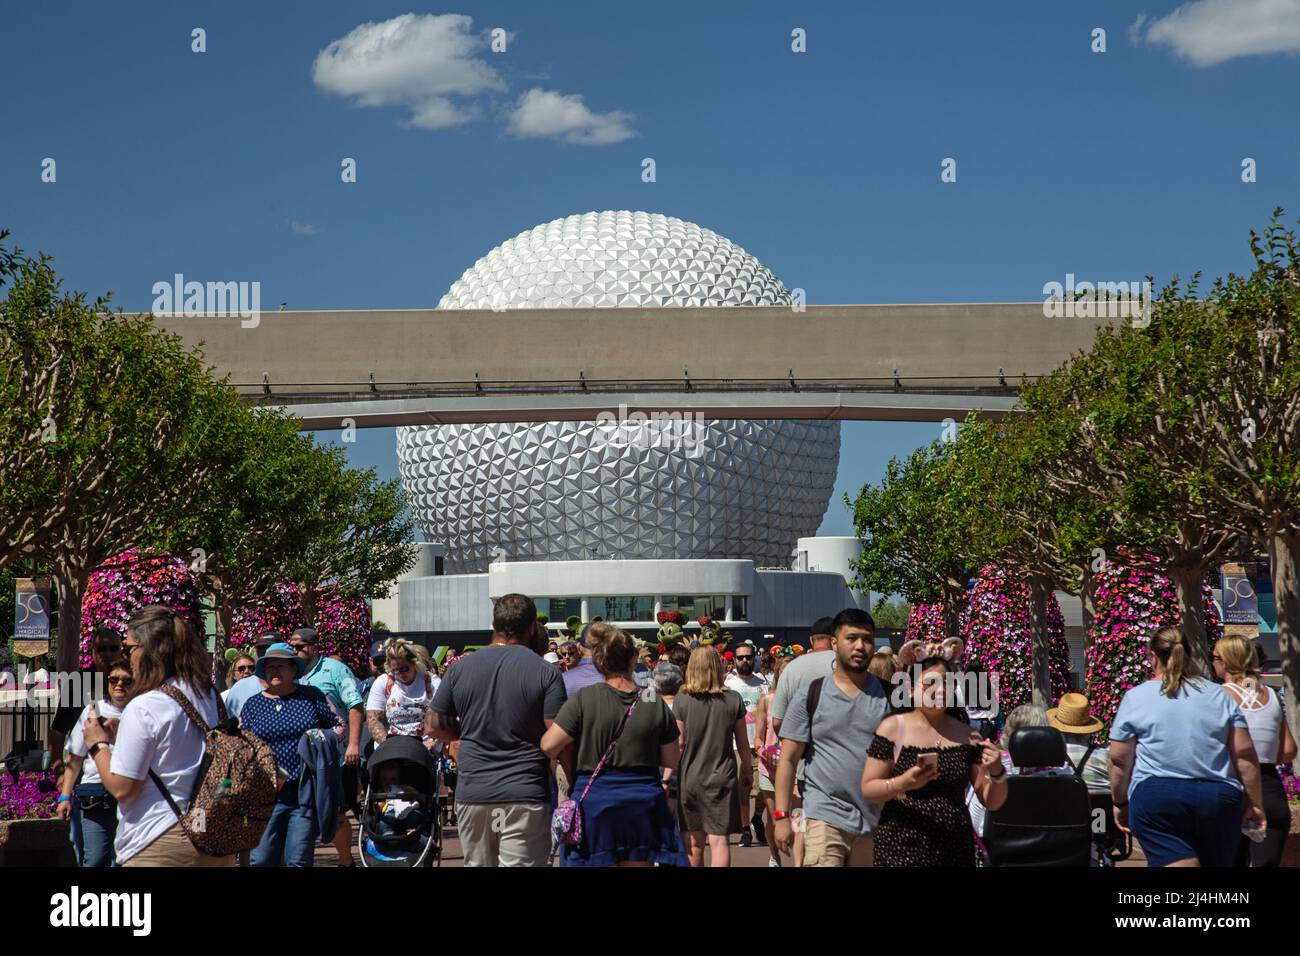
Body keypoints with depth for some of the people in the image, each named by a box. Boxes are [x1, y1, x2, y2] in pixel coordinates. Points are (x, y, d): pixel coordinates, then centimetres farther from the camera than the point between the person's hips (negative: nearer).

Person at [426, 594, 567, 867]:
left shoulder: (461, 667, 4)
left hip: (472, 793, 4)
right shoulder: (546, 673, -7)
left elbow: (434, 725, 9)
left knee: (477, 863, 15)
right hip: (525, 796, -4)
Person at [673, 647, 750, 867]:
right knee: (719, 840, -3)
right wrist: (746, 771, 19)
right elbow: (743, 745, 4)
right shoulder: (733, 700, -2)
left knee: (694, 842, 12)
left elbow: (678, 744, -5)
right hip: (722, 778, 0)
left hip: (690, 777, 0)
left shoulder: (681, 700, -6)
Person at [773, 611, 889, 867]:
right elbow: (788, 759, 2)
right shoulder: (810, 696, 2)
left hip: (879, 819, 2)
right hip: (827, 817, -2)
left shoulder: (888, 695, 6)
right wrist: (781, 815, -5)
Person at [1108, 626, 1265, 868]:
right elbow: (1245, 754, 6)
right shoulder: (1219, 695, 11)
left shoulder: (1135, 698, 3)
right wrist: (1255, 804, 12)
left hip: (1156, 797, -3)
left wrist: (1120, 803, 17)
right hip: (1219, 798, 3)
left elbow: (1119, 760, 4)